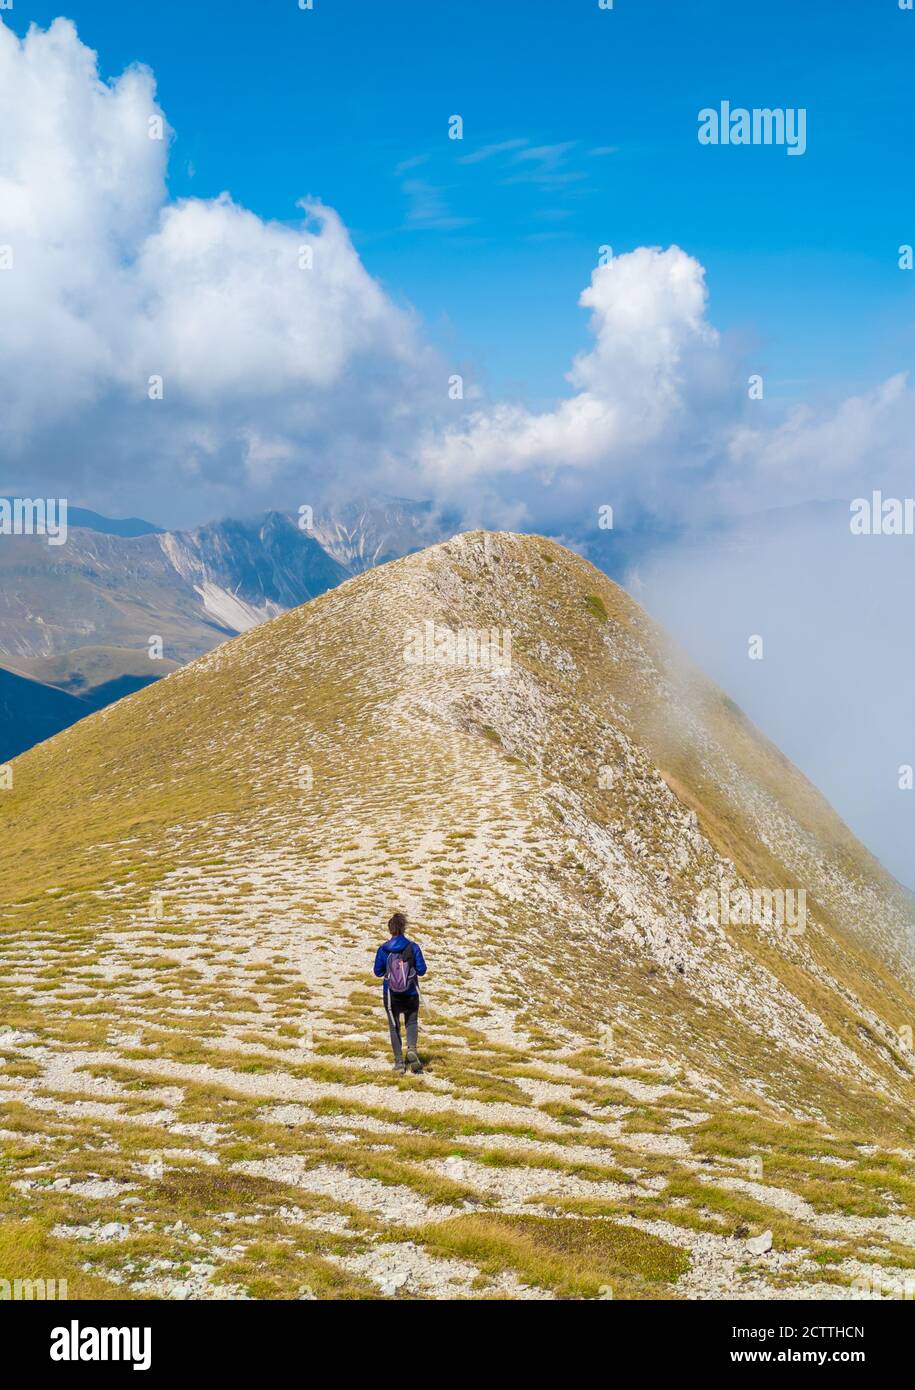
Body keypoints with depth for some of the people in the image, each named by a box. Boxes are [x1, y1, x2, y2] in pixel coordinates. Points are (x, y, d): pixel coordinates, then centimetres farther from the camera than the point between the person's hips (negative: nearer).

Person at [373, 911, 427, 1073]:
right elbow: (422, 970, -8)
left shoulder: (383, 949, -9)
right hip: (411, 993, 0)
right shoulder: (413, 947, -11)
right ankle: (412, 1049, -7)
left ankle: (399, 1062, 10)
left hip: (391, 994, 0)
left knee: (394, 1027, 14)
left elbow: (378, 972, -1)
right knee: (412, 1022, 20)